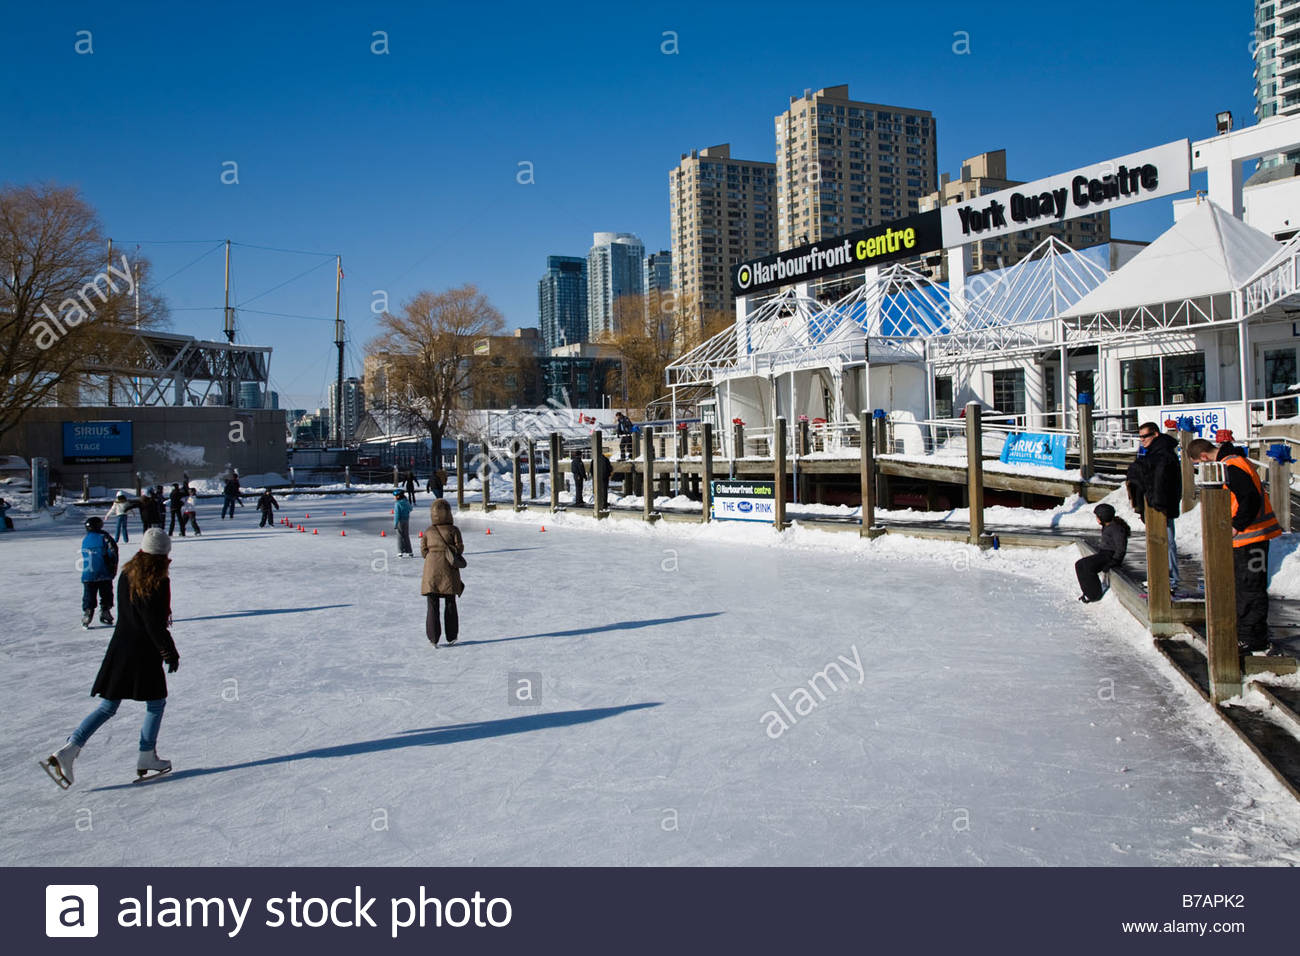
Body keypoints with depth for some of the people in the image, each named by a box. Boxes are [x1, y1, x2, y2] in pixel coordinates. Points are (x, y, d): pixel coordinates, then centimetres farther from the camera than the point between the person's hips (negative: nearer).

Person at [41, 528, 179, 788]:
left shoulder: (127, 574, 4)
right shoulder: (158, 583, -18)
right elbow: (155, 625, -19)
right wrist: (171, 653, -7)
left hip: (119, 649, 7)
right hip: (144, 655, -7)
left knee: (107, 707, 13)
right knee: (156, 703, 12)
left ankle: (68, 750, 2)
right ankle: (146, 757, 17)